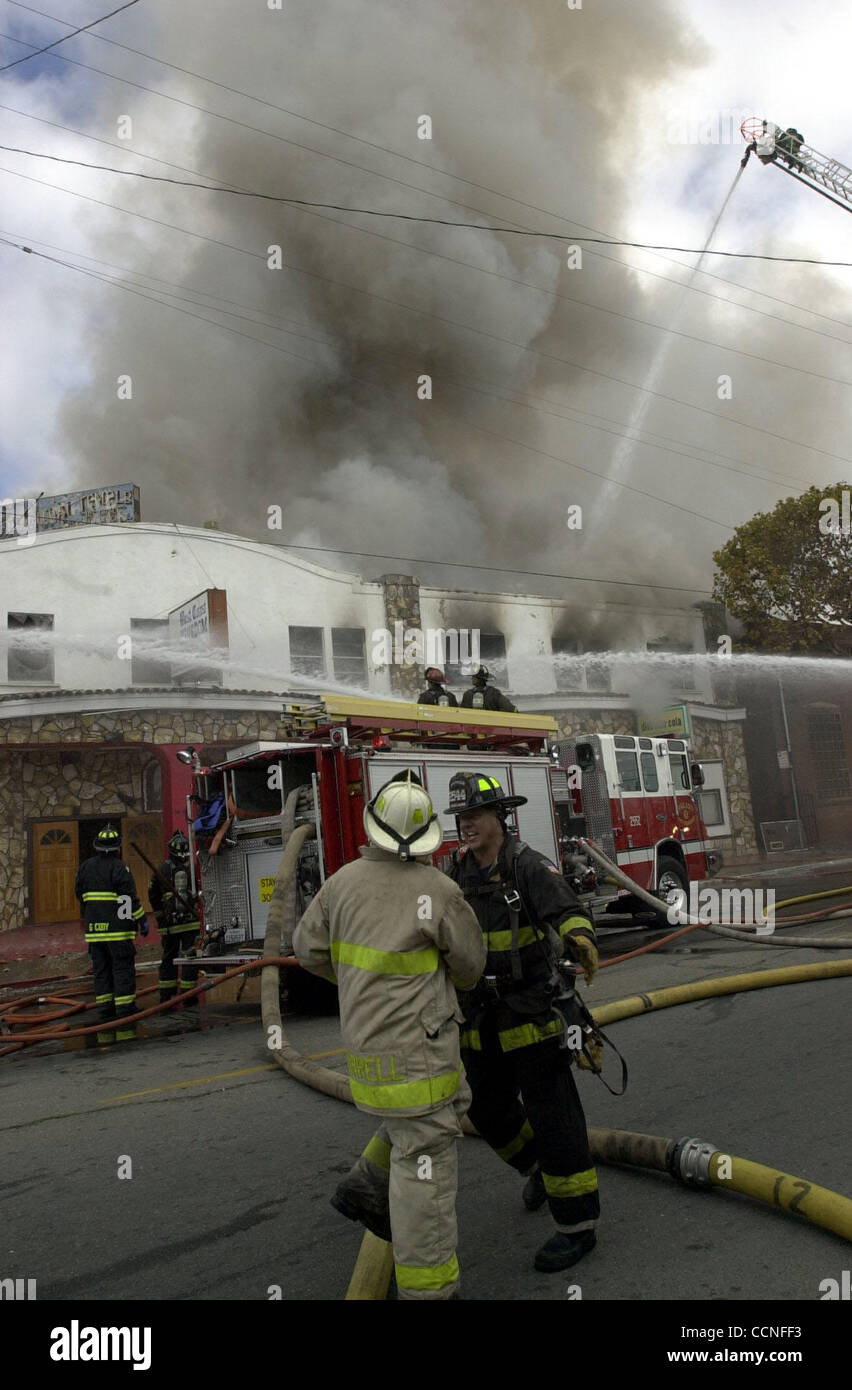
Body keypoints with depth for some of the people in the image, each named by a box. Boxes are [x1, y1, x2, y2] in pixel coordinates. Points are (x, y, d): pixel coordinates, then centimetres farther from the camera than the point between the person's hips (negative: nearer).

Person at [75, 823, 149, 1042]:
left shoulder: (85, 867, 10)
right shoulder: (119, 868, -11)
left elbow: (79, 894, 19)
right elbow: (130, 898, -14)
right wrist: (142, 919, -7)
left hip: (94, 929, 6)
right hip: (117, 928, -6)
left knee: (101, 971, 12)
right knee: (123, 970, -2)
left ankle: (105, 1015, 15)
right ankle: (125, 1021, -3)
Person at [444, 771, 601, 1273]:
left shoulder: (529, 865, -14)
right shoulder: (460, 875, 5)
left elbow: (569, 913, -29)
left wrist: (581, 942, -48)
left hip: (531, 1010, -7)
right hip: (482, 1018, 7)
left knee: (551, 1112, -2)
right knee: (489, 1108, 18)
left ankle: (578, 1225, 10)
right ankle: (542, 1167, 44)